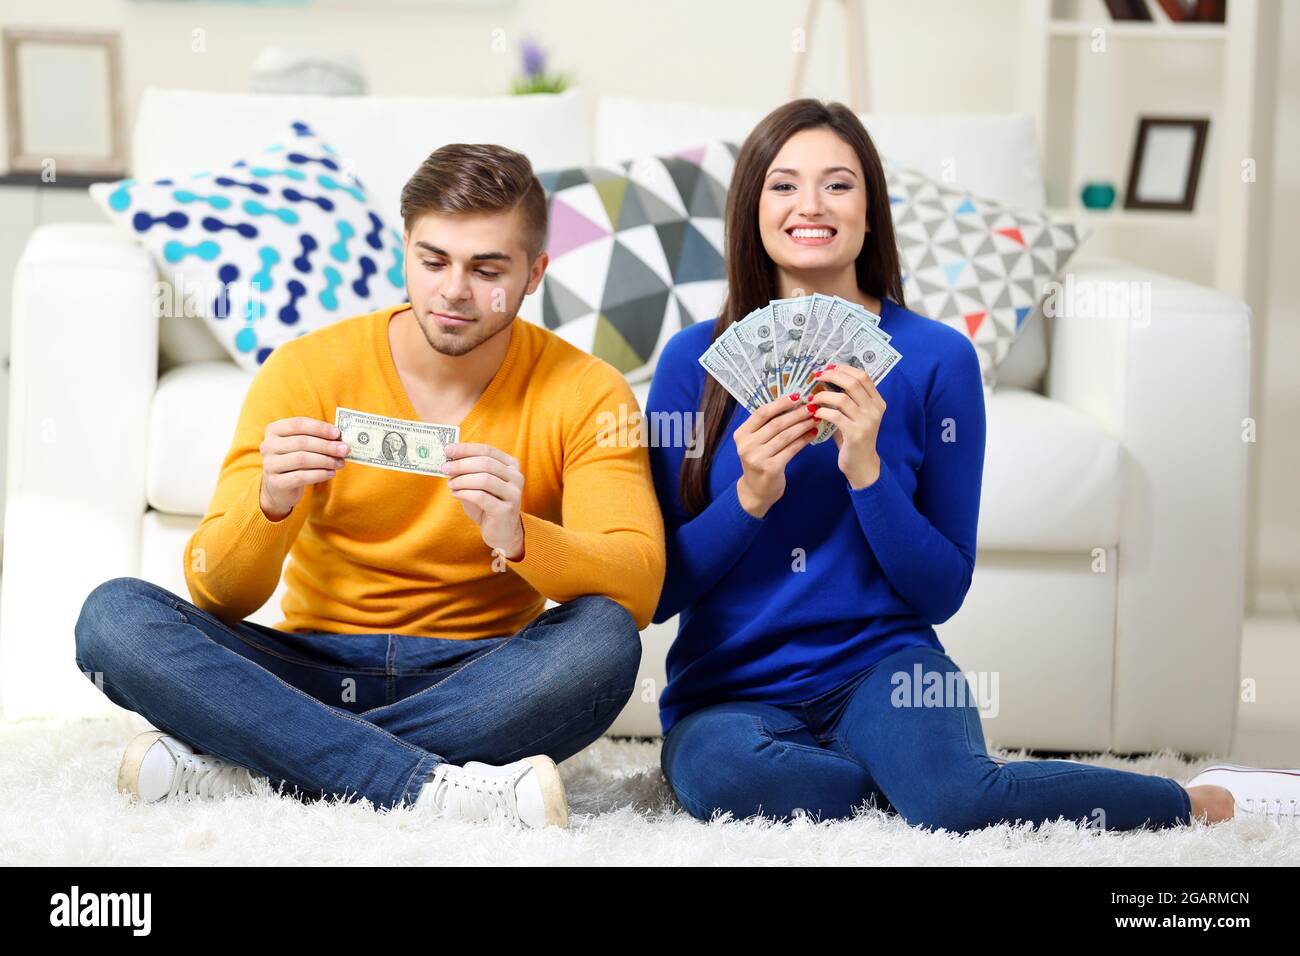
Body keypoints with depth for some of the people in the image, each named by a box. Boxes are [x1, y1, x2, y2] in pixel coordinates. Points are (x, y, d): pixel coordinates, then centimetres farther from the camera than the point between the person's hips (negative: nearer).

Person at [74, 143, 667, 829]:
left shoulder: (584, 395, -4)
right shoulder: (307, 369, -3)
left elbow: (639, 586, -18)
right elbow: (217, 594, -9)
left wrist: (517, 536, -37)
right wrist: (271, 504, -31)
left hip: (475, 686, -1)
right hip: (313, 672, 1)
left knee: (602, 637, -32)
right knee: (114, 615, -22)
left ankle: (238, 766, -26)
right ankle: (440, 787, -35)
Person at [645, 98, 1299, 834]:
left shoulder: (936, 358, -2)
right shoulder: (695, 359, 0)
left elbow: (943, 592, -1)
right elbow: (659, 591, 0)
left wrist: (867, 472, -16)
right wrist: (748, 497, -17)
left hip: (878, 664, -1)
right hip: (729, 691, 1)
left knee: (954, 799, -32)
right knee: (716, 769, -35)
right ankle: (925, 773, -8)